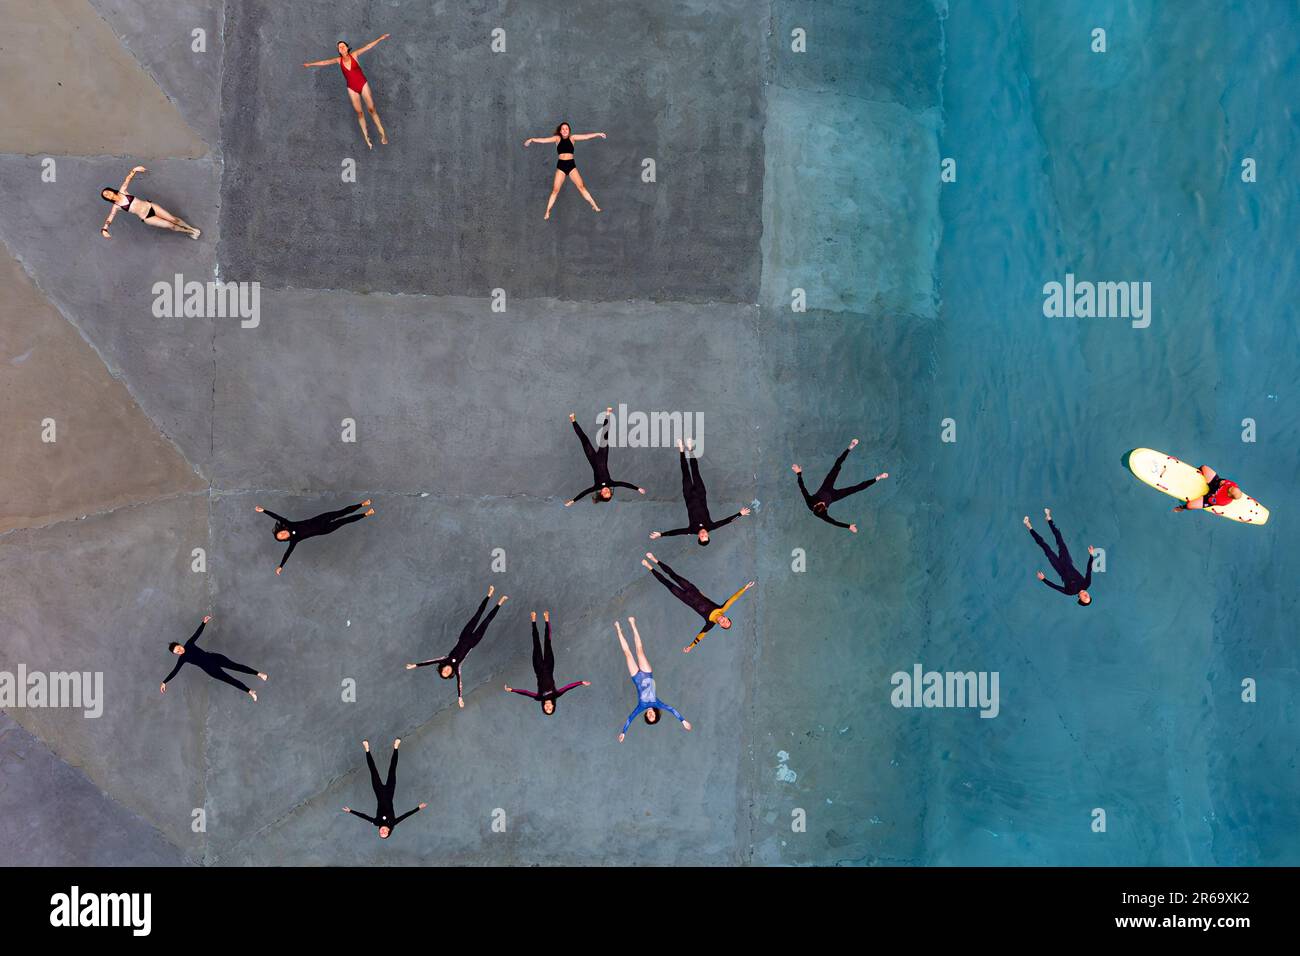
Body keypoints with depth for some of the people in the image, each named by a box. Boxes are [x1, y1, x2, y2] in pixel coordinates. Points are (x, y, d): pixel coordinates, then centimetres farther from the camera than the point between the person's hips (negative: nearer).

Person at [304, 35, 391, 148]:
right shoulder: (338, 60, 2)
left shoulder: (354, 55, -4)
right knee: (359, 112, 2)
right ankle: (366, 137, 4)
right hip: (352, 88, 2)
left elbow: (368, 47, -6)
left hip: (363, 84, -2)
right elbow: (324, 62, 9)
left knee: (371, 109, -5)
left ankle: (382, 133, -1)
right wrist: (310, 64, 11)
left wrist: (380, 39, -9)